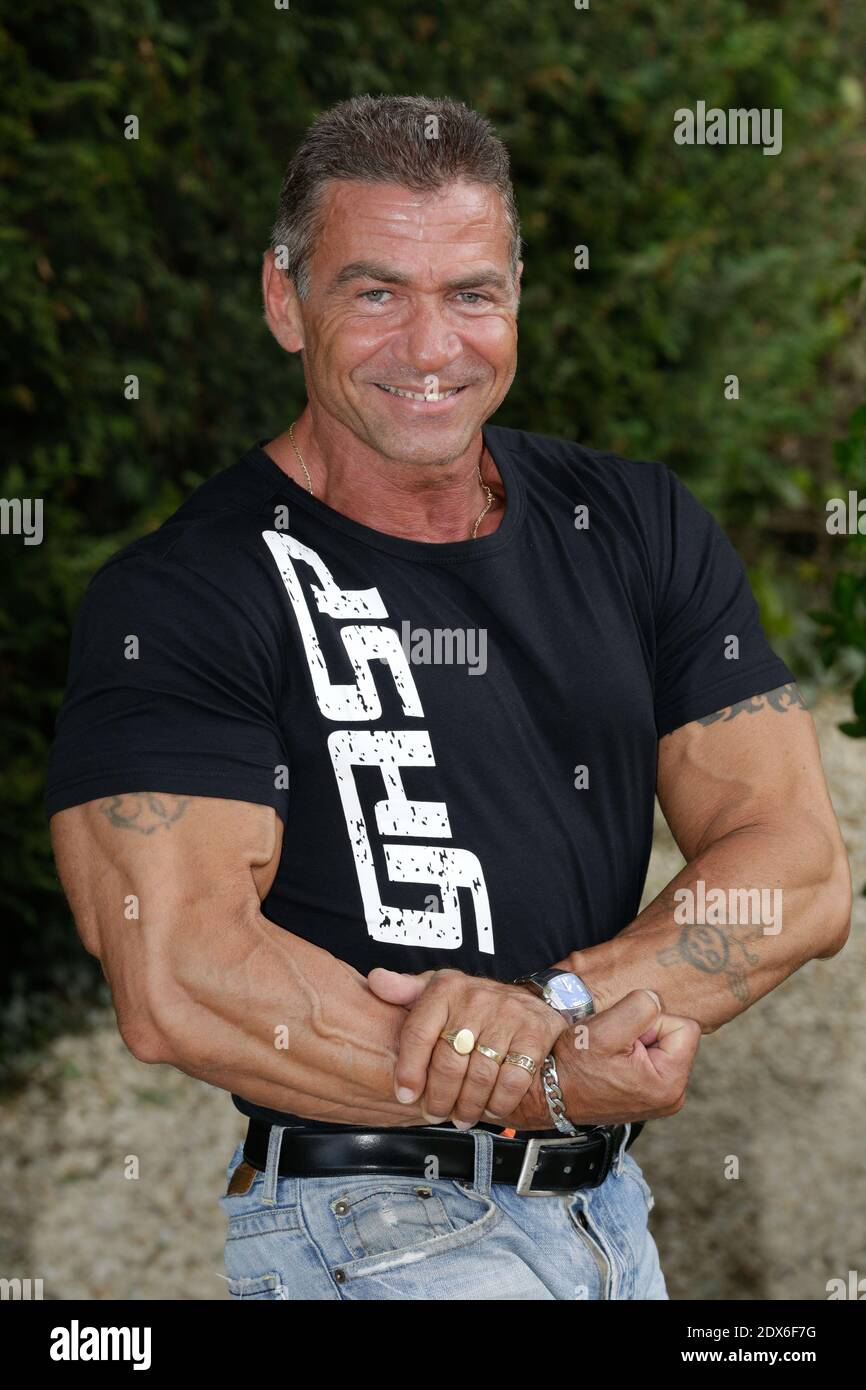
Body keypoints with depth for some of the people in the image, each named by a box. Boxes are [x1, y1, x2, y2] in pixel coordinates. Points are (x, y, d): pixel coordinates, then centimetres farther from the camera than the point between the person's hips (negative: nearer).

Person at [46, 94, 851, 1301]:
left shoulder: (640, 528, 8)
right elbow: (178, 987, -19)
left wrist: (553, 1001, -17)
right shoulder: (175, 599, -8)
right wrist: (562, 1080, -15)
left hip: (609, 1205, 5)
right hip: (359, 1229, -5)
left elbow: (804, 878, 1)